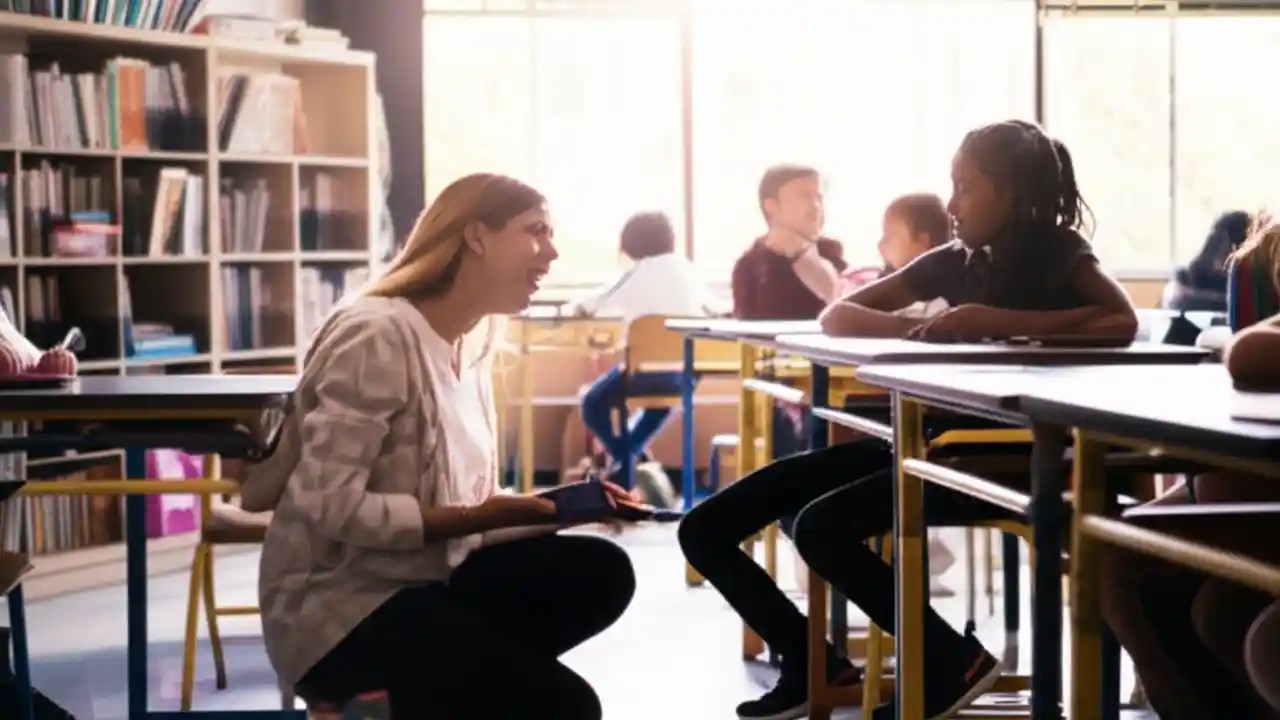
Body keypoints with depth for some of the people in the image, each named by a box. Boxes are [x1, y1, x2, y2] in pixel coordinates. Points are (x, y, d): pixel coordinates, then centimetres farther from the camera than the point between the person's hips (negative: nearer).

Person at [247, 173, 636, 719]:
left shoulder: (469, 348, 9)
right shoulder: (377, 334, -18)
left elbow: (470, 507, 8)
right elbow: (330, 506, -24)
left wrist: (556, 506, -9)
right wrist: (472, 519, -24)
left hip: (429, 581, 9)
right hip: (337, 609, -9)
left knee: (601, 571, -9)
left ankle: (434, 676, -2)